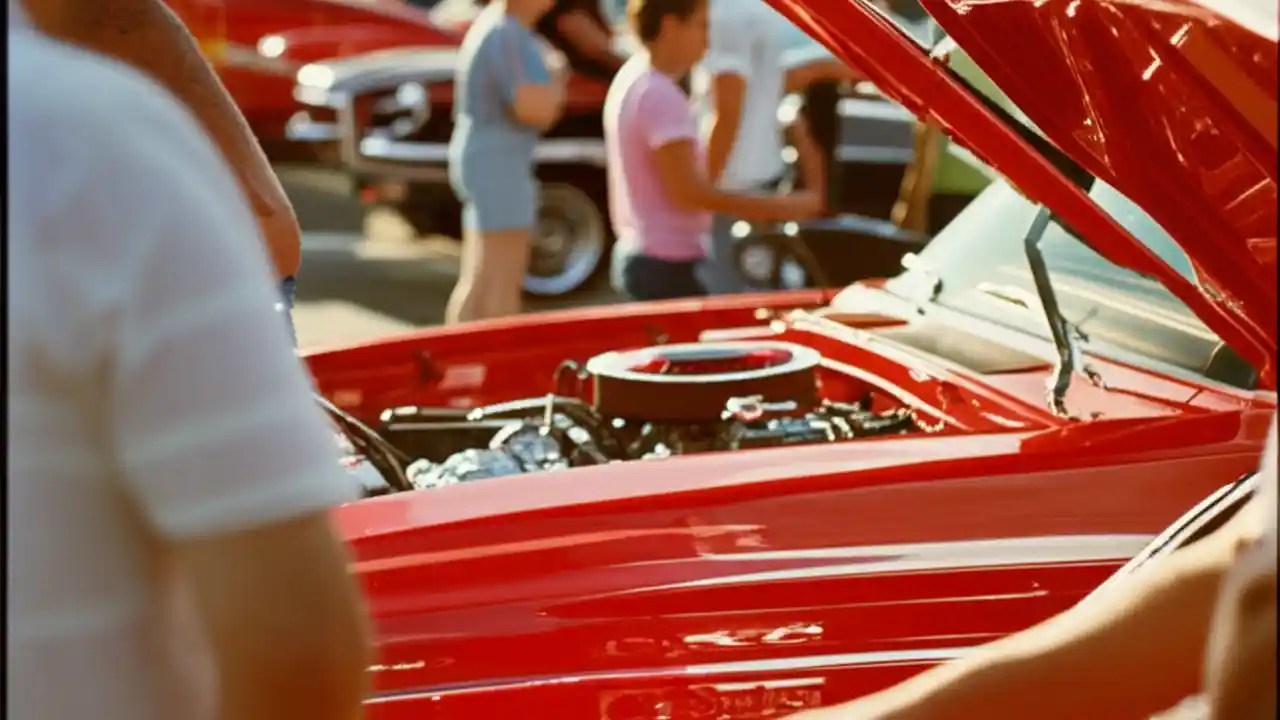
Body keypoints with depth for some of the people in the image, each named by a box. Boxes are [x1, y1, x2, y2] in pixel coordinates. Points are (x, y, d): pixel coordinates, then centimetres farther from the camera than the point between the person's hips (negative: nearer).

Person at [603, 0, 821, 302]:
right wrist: (777, 207, -21)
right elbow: (687, 191, -22)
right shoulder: (660, 95, -19)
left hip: (640, 256, 10)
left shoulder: (632, 80, 12)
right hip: (667, 265, -10)